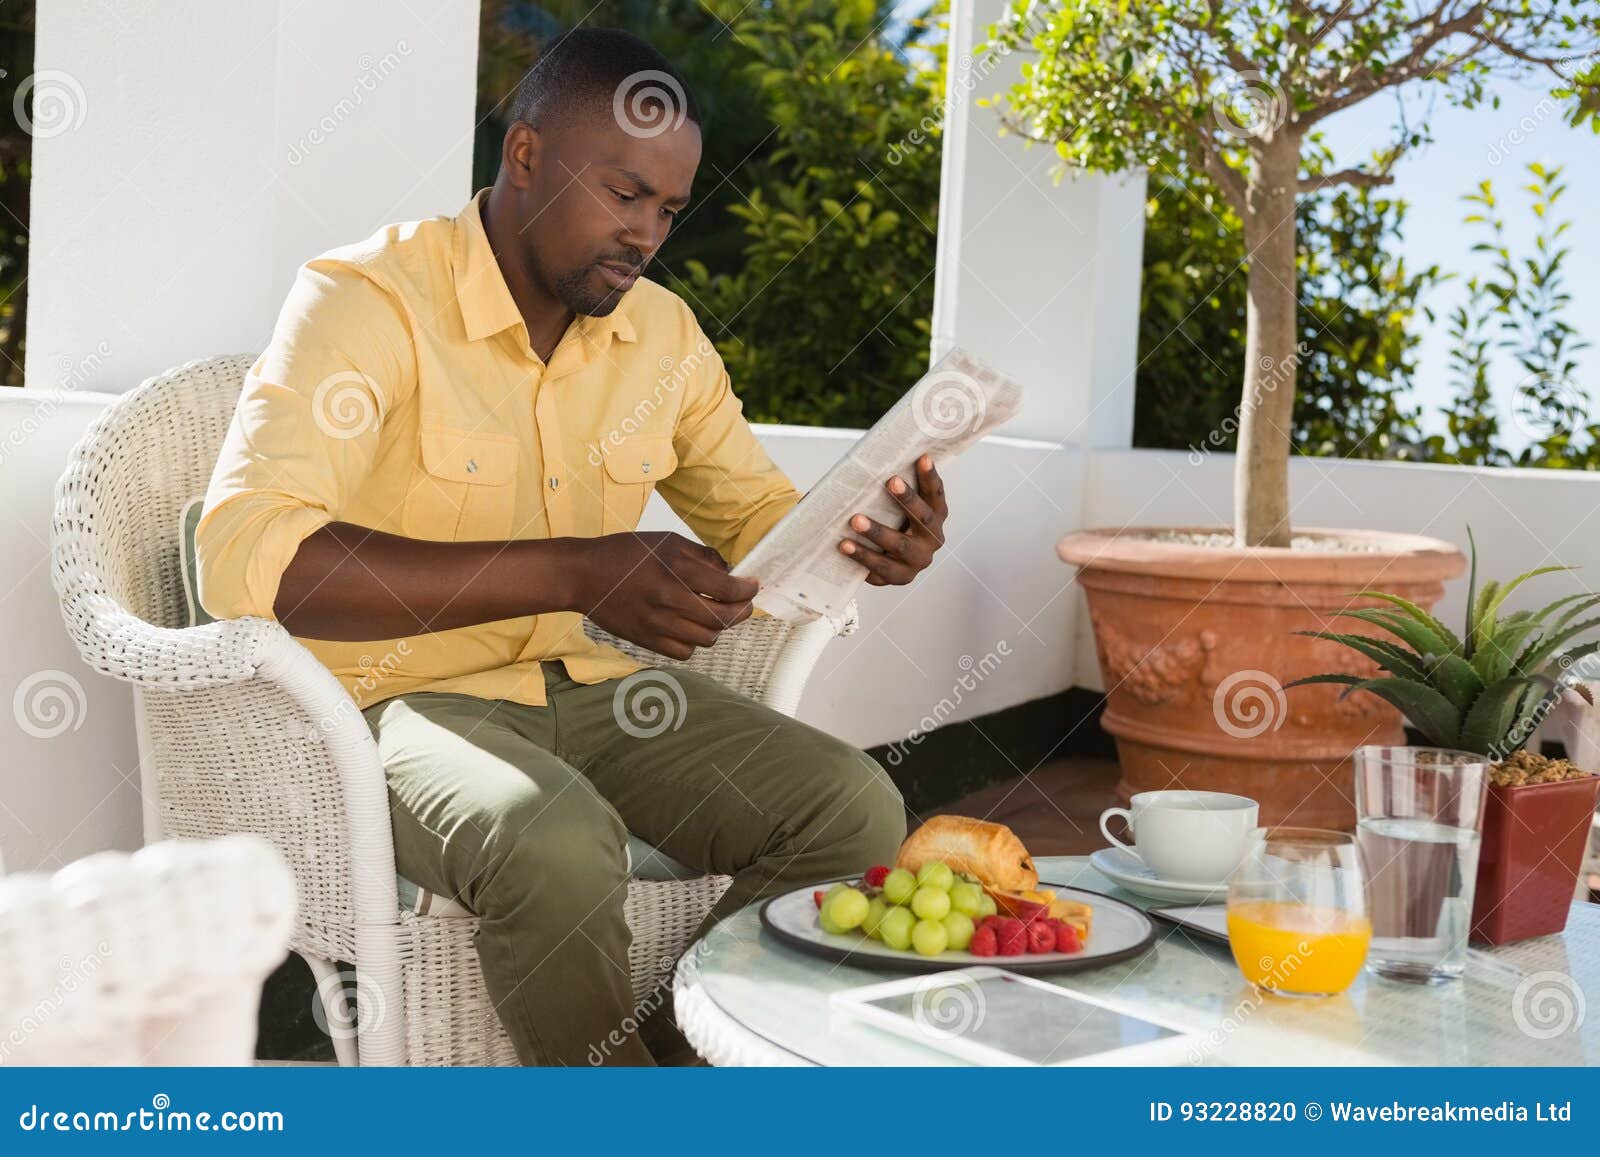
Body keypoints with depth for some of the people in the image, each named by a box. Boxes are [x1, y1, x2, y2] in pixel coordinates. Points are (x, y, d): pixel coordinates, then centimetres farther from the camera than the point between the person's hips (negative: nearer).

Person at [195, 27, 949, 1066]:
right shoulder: (368, 299, -14)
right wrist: (578, 572, -33)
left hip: (583, 688, 6)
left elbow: (760, 520, 16)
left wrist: (863, 541, -12)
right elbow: (245, 555, -28)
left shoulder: (664, 332, 6)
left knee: (854, 806, -14)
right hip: (398, 697, -6)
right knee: (557, 841, -36)